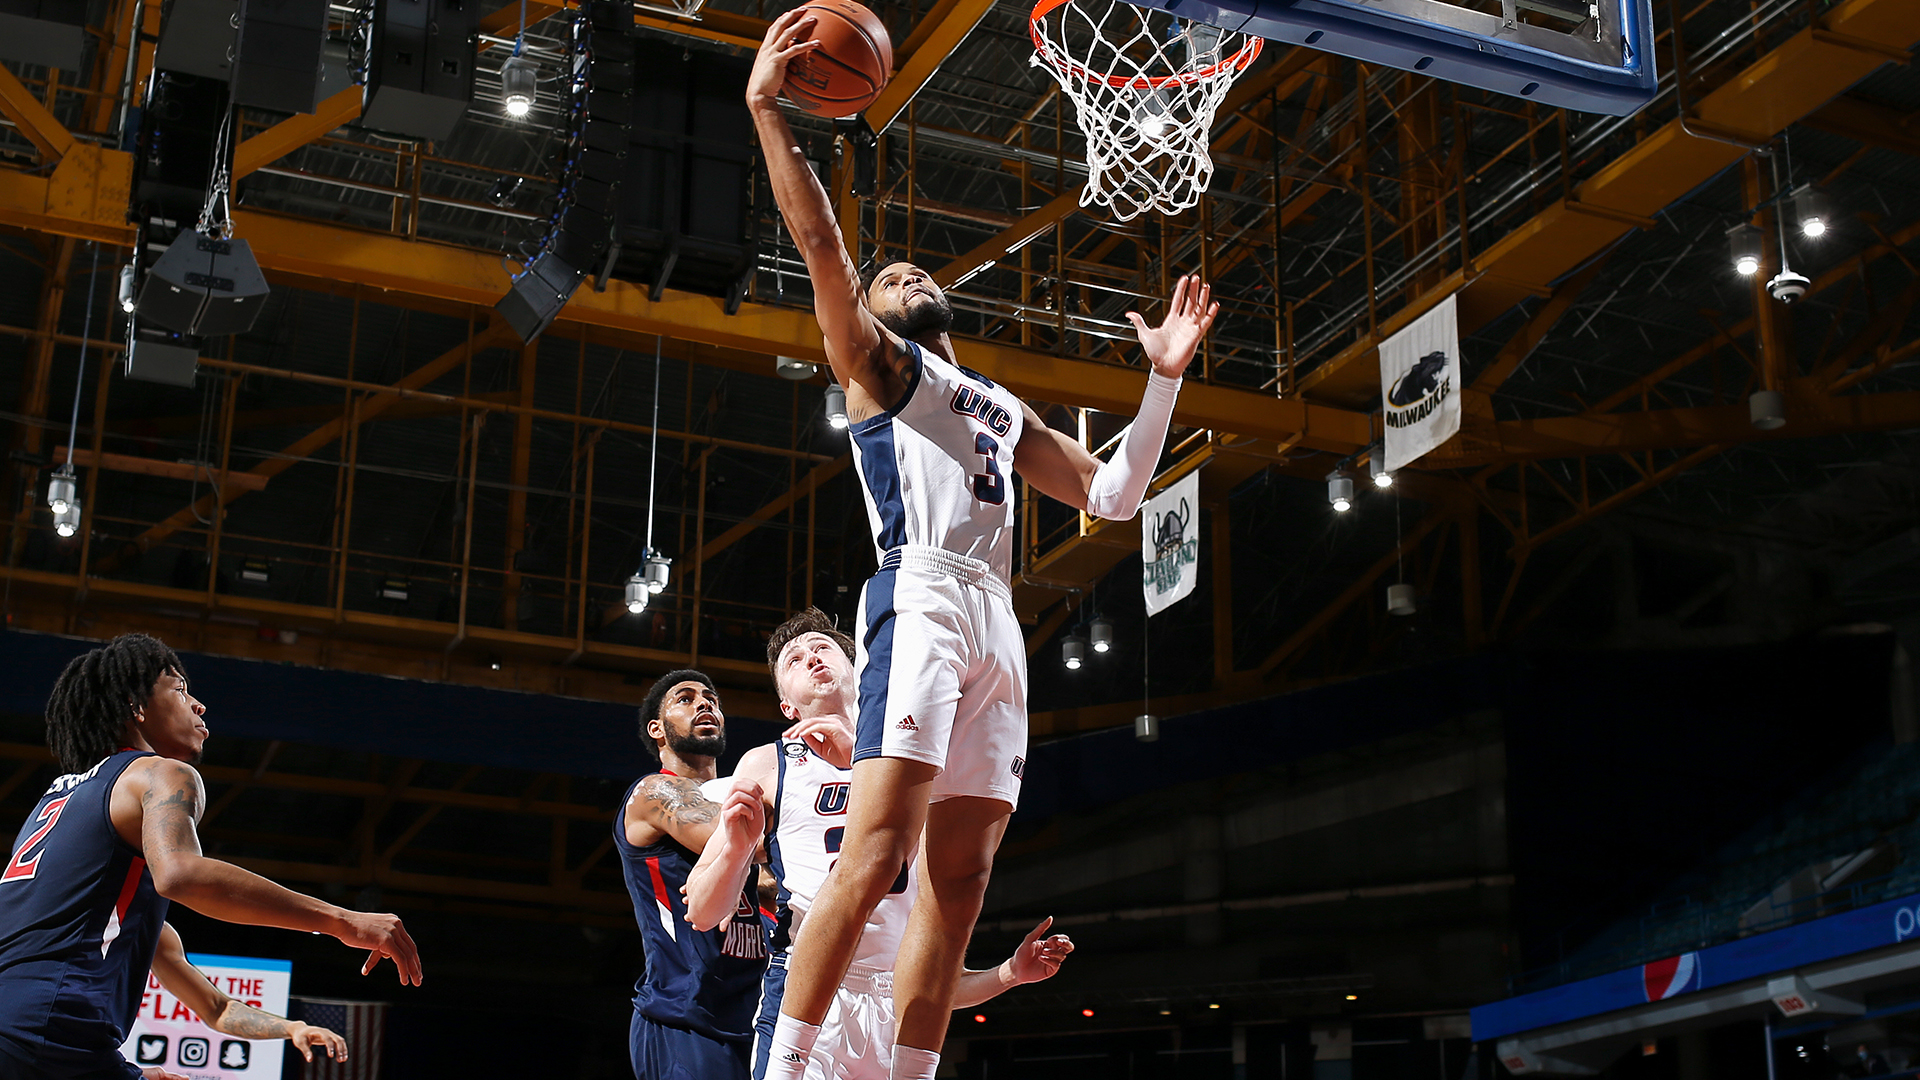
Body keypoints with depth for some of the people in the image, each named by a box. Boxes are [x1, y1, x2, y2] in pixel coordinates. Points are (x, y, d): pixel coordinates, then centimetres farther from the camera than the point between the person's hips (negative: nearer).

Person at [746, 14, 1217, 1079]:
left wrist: (1163, 379, 21)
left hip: (997, 622, 7)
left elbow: (1112, 493, 27)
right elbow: (821, 245, 0)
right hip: (921, 597, -7)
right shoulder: (875, 358, 15)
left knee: (959, 880, -1)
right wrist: (766, 109, -10)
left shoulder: (1005, 409, 33)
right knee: (875, 851, -20)